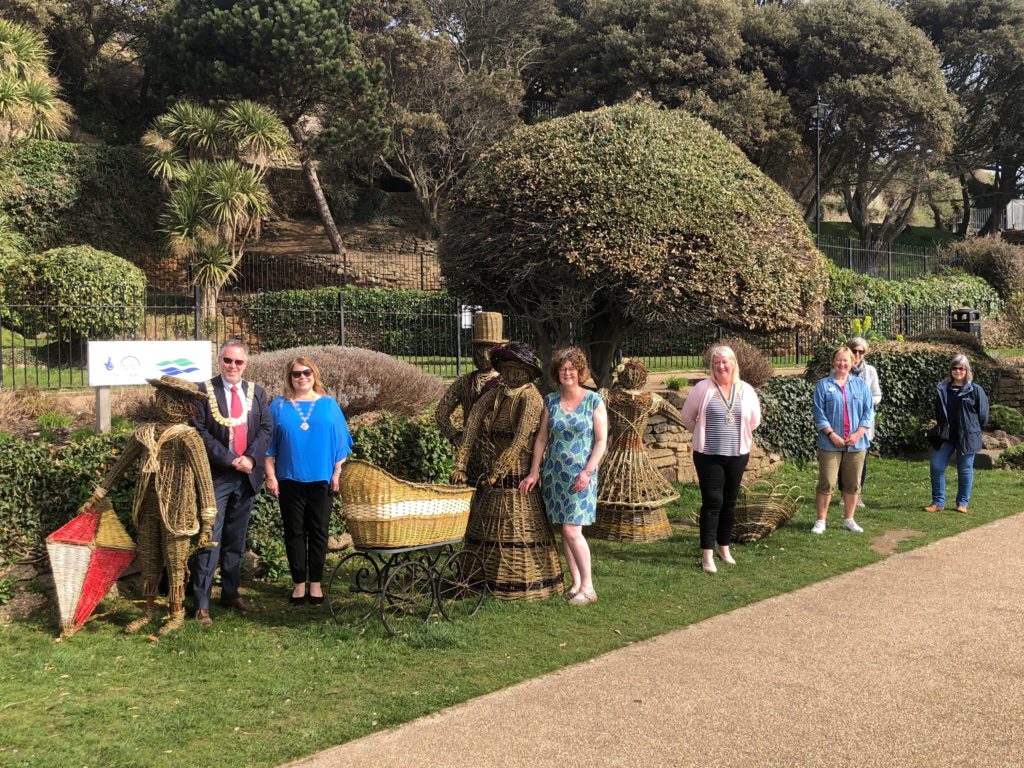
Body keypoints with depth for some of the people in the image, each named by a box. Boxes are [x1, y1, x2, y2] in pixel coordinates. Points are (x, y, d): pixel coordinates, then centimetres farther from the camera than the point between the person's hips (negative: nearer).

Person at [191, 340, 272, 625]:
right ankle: (201, 604, -3)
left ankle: (231, 594, 24)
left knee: (236, 540, 13)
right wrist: (230, 460, -15)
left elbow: (265, 428, 5)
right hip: (215, 476, -5)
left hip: (247, 475, 5)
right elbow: (200, 431, -9)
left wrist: (251, 457, -10)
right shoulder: (204, 391, -4)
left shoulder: (256, 392, 9)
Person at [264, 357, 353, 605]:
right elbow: (269, 445, 6)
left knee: (319, 532, 3)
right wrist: (271, 476, 0)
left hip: (321, 480, 0)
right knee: (294, 533, 4)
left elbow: (340, 442, 6)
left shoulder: (329, 405, 6)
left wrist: (337, 473, 0)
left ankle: (316, 583, 12)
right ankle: (298, 583, 13)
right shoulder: (279, 406, 6)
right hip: (290, 480, 0)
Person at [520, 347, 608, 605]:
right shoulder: (550, 401, 7)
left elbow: (601, 441, -4)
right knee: (564, 530, 6)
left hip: (580, 475, -4)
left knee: (572, 530, -12)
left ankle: (588, 587, -2)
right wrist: (534, 472, 4)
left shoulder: (594, 401, -2)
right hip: (554, 473, 4)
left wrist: (587, 472, -13)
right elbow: (541, 438, 9)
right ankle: (576, 582, 17)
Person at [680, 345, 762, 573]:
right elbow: (687, 416, 2)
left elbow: (754, 420, 16)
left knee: (729, 502, 12)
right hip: (708, 455, -3)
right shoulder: (703, 388, -8)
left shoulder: (746, 390, 2)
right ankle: (707, 554, -2)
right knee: (712, 502, -6)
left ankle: (724, 546, 28)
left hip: (737, 454, 4)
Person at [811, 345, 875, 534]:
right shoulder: (823, 385, 2)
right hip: (830, 443, -3)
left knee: (853, 484, 8)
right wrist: (832, 435, -13)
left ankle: (849, 520, 20)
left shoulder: (861, 385, 9)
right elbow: (819, 414, -3)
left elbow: (868, 412, 4)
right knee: (827, 483, -4)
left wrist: (858, 434, -8)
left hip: (856, 443, 3)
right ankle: (821, 521, 5)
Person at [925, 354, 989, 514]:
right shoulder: (942, 389, 4)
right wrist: (941, 427, 8)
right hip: (946, 435, 3)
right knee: (936, 466, -3)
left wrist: (972, 428, 4)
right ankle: (938, 502, 8)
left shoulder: (975, 390, -5)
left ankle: (963, 502, 19)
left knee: (965, 469, 6)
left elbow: (983, 414, -1)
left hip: (967, 436, -3)